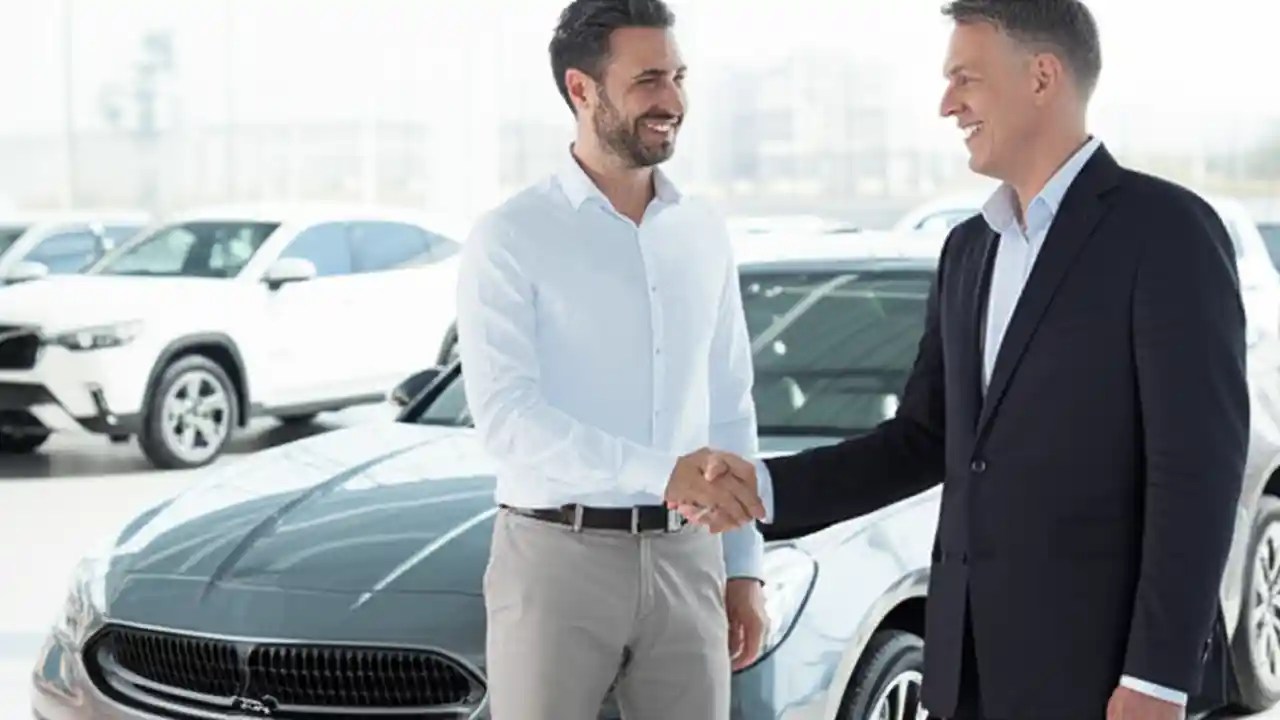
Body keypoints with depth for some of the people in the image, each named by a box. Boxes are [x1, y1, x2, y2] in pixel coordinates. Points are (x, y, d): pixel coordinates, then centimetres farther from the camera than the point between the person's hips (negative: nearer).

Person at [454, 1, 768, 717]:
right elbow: (505, 415, -18)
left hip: (684, 559, 4)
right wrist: (664, 473, -28)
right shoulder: (511, 239, -7)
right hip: (557, 558, -4)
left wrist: (745, 566, 11)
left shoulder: (704, 234, 10)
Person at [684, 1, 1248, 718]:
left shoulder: (1166, 230, -12)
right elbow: (926, 441, 17)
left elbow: (1201, 467, -16)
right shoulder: (971, 248, 14)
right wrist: (767, 487, 3)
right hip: (976, 652, 8)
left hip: (1100, 655, -8)